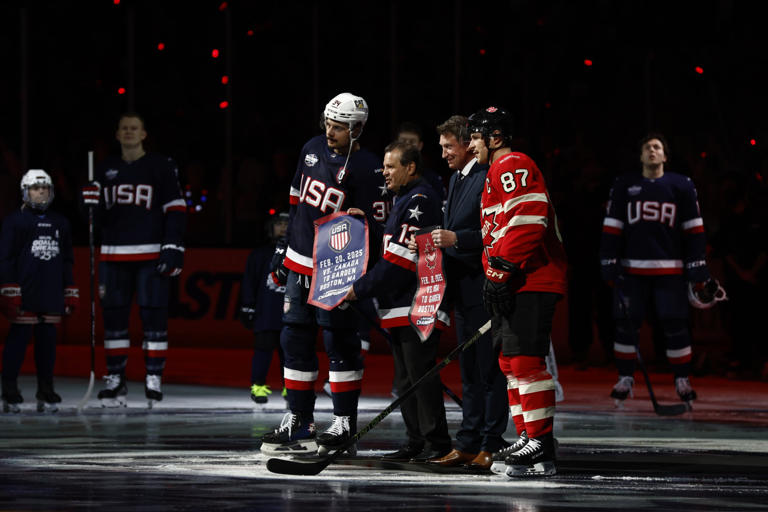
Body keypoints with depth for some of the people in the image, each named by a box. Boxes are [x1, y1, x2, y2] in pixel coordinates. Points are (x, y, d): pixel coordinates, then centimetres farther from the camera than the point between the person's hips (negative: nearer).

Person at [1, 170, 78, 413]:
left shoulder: (60, 223, 16)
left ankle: (46, 394, 10)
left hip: (52, 295, 5)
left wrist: (71, 293, 17)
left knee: (48, 340, 5)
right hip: (24, 293, -5)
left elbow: (67, 261, 21)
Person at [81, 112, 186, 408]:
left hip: (151, 254, -4)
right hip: (114, 256, 4)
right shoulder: (105, 170, 14)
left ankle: (154, 379, -1)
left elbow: (175, 210, -2)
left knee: (154, 314, -6)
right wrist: (90, 202, -5)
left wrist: (173, 248, -11)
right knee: (113, 315, 3)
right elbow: (98, 217, 18)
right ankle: (115, 380, 9)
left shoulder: (161, 167, 2)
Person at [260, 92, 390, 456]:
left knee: (340, 343, -4)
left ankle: (344, 424, 4)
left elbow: (374, 225, -13)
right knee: (295, 340, 8)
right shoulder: (313, 149, 8)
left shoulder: (367, 169, -13)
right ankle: (299, 421, 15)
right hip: (299, 265, 7)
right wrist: (284, 250, 18)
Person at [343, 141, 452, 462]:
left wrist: (361, 288, -14)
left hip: (419, 307, -10)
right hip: (400, 306, 10)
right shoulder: (403, 200, 20)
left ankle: (437, 443, -10)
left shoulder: (421, 199, -13)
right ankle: (416, 443, 13)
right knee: (405, 377, 10)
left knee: (421, 374, -11)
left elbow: (400, 258, -18)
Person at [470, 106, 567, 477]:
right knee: (512, 362, 13)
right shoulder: (499, 172, 26)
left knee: (524, 359, -15)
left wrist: (499, 275, -21)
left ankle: (541, 445, -17)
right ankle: (527, 440, 18)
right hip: (515, 286, 11)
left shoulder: (512, 167, -9)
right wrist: (495, 279, 28)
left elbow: (525, 224, -21)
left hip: (530, 283, -11)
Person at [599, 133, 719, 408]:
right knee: (626, 323, 0)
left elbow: (694, 230, 4)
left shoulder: (681, 186, 5)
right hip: (632, 268, 1)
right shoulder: (624, 185, 6)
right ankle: (625, 379, 12)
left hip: (669, 269, -1)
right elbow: (612, 228, 6)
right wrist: (610, 265, -3)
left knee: (675, 325, -3)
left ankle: (682, 380, 8)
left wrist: (698, 273, 0)